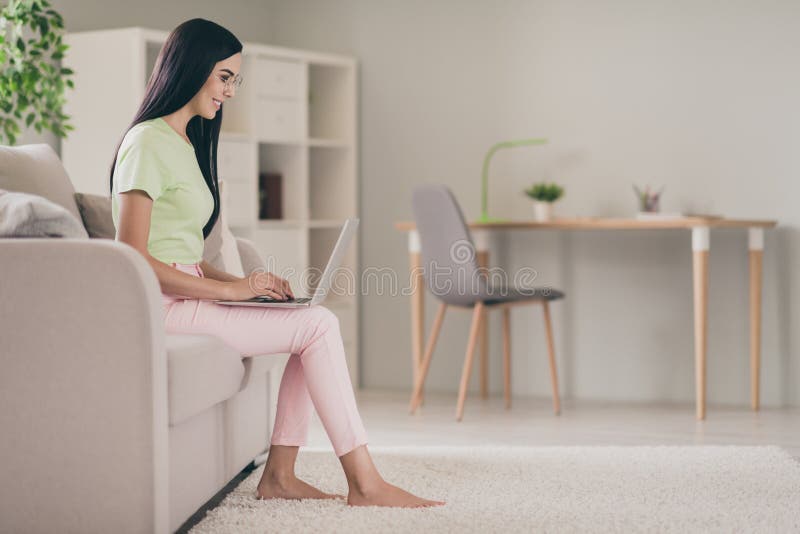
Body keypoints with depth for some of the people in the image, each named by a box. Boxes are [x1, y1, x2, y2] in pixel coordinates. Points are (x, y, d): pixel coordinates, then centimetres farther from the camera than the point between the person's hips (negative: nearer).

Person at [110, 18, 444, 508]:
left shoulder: (186, 144, 20)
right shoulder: (147, 143, -11)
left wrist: (243, 283, 1)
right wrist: (229, 289, -17)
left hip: (188, 293, 9)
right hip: (162, 307, -9)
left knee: (318, 324, -3)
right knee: (318, 325, -14)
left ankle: (279, 476, -5)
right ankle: (363, 482, -11)